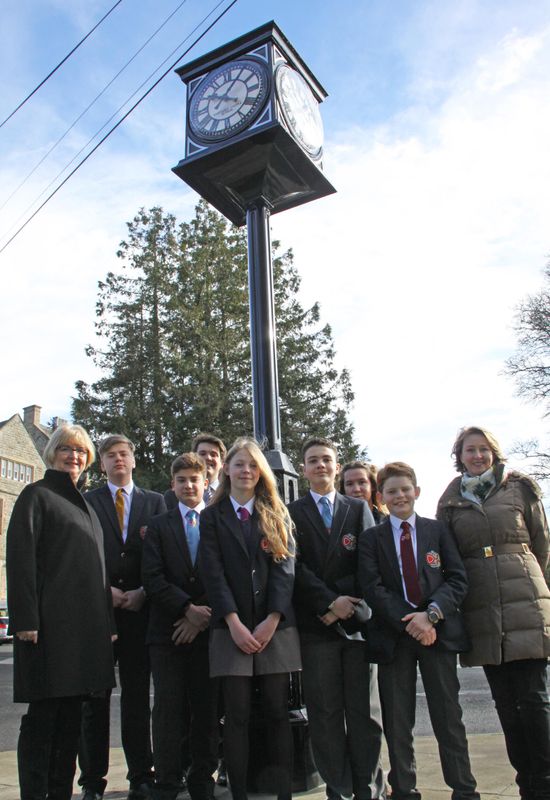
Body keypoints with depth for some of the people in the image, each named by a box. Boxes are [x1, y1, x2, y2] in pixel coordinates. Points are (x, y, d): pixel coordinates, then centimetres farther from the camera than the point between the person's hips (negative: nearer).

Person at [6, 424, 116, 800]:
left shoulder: (86, 505, 20)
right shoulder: (36, 495, -1)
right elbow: (20, 558, -10)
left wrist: (107, 621, 18)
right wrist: (26, 620, -18)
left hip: (86, 625, 7)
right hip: (49, 624, -7)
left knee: (71, 716, 11)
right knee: (43, 715, -1)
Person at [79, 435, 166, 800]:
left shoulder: (155, 502, 11)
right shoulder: (86, 502, 8)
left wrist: (142, 593, -6)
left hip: (140, 608, 1)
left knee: (138, 698, 6)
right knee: (94, 698, 5)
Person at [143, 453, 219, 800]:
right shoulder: (159, 525, 10)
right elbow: (153, 577, 0)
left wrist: (202, 616, -7)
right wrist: (188, 608, -10)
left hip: (207, 628, 0)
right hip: (168, 629, 0)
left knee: (207, 710, 5)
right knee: (169, 709, 1)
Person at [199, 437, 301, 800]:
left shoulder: (277, 515, 12)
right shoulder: (212, 516, 8)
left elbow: (286, 567, 2)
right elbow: (213, 572, -1)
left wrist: (272, 620, -10)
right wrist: (234, 623, -11)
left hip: (275, 626, 1)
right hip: (231, 627, -1)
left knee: (278, 712, 3)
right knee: (237, 715, 1)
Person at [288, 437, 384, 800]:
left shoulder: (359, 509, 12)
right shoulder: (292, 513, 7)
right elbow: (296, 566, -1)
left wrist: (344, 605, -7)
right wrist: (331, 603, -10)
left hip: (355, 620, 1)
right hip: (315, 624, -1)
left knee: (365, 711, 5)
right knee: (326, 712, 2)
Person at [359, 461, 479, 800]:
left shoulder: (437, 530, 7)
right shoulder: (371, 539, 5)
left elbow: (457, 579, 0)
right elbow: (373, 588, -4)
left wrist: (431, 614, -15)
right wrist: (410, 622, -15)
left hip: (438, 631, 0)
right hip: (393, 634, 0)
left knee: (449, 717, 6)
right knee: (397, 722, 6)